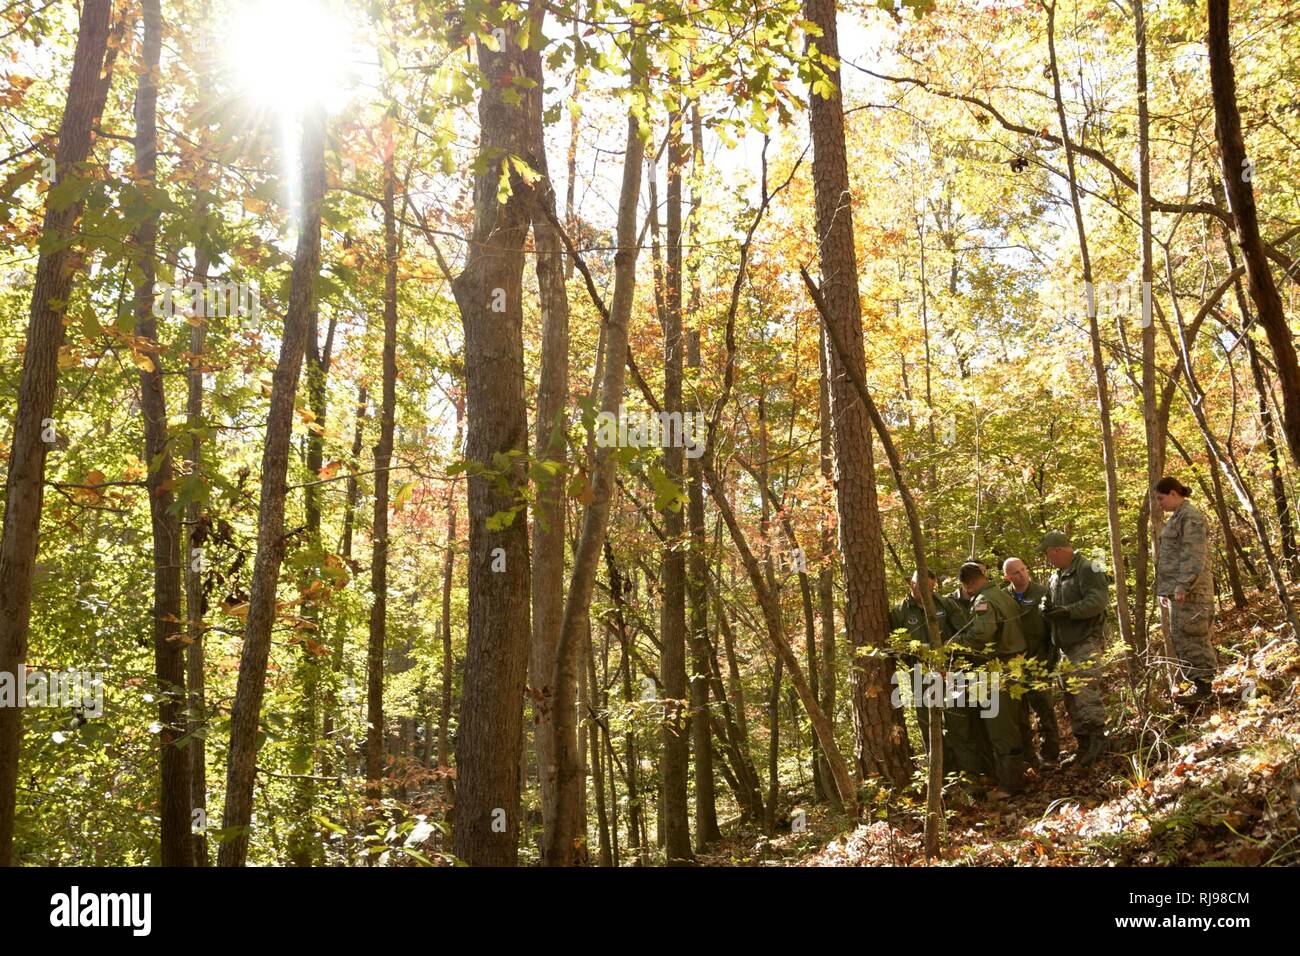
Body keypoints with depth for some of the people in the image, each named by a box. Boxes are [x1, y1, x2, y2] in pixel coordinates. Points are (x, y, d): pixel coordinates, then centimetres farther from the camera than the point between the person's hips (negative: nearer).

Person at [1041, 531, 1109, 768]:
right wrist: (1048, 611, 2)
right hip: (1067, 645, 9)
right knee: (1071, 697, 9)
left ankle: (1097, 739, -11)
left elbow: (1098, 600, -20)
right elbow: (1051, 606, 26)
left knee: (1085, 689, -17)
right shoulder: (1055, 577, 17)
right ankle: (1084, 747, 14)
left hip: (1086, 642, -9)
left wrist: (1067, 611, -24)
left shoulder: (1087, 569, -9)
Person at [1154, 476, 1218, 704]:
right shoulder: (1177, 517, 20)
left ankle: (1202, 685, -6)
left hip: (1189, 590, -10)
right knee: (1182, 638, 10)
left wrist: (1183, 585, -23)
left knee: (1189, 638, -9)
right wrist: (1164, 589, 21)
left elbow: (1194, 554, -19)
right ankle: (1200, 685, 15)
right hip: (1177, 589, 10)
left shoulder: (1190, 516, -11)